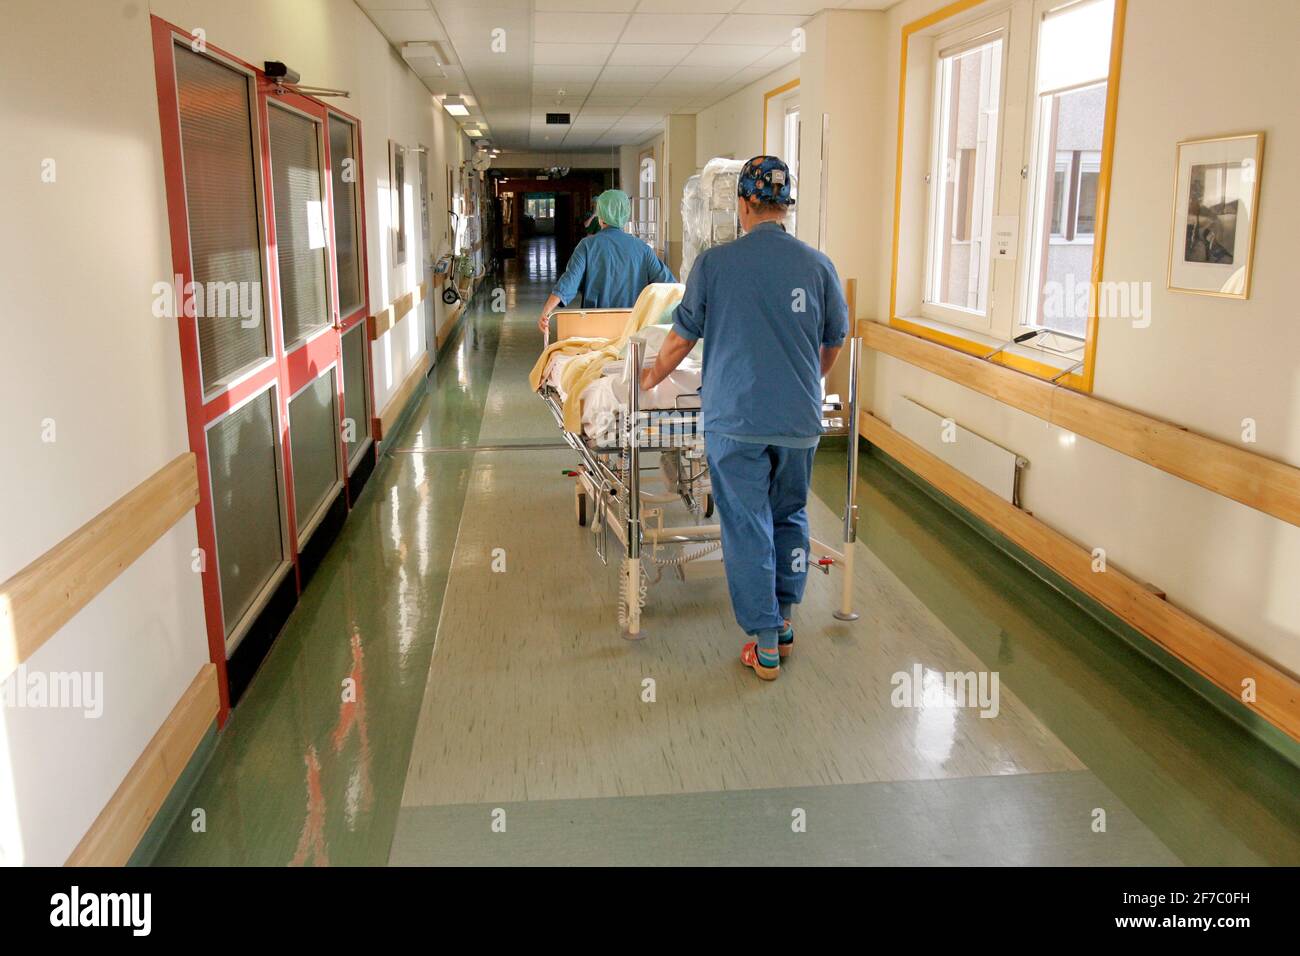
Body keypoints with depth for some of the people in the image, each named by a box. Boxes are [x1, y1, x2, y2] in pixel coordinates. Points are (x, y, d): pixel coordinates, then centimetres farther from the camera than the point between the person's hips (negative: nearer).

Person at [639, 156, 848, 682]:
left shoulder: (715, 263, -6)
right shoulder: (817, 264, 1)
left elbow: (681, 337, 3)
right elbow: (833, 343, 14)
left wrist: (653, 376, 22)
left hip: (735, 418, -3)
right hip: (800, 420, 3)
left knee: (747, 528, 5)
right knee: (790, 516, 20)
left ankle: (765, 646, 11)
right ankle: (783, 621, 27)